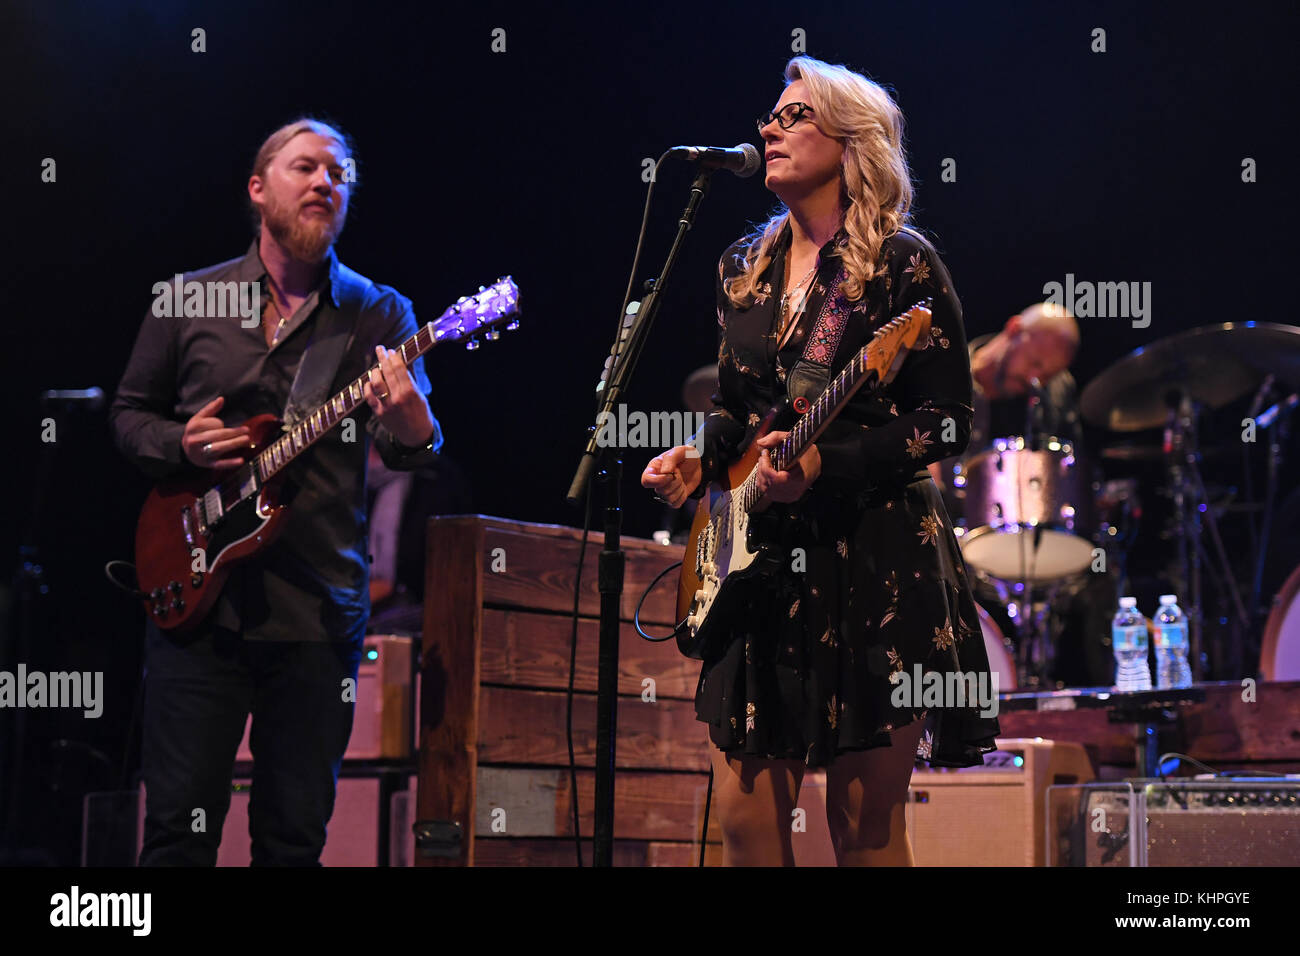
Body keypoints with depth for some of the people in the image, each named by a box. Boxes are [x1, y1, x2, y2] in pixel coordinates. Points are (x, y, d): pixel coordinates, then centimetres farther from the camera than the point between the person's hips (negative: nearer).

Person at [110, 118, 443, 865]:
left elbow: (417, 451, -5)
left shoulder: (380, 314, 5)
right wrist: (180, 444, -6)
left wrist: (410, 425, -29)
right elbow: (129, 413, 15)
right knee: (180, 826, 0)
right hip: (198, 599, 0)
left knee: (295, 837, 5)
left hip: (320, 611, 0)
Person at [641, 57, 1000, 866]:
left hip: (873, 559, -6)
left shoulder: (902, 263, -5)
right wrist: (698, 459, 3)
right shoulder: (744, 268, 15)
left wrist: (826, 464, -20)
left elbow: (948, 422, -9)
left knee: (865, 823, -3)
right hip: (764, 557, 6)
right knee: (747, 814, 4)